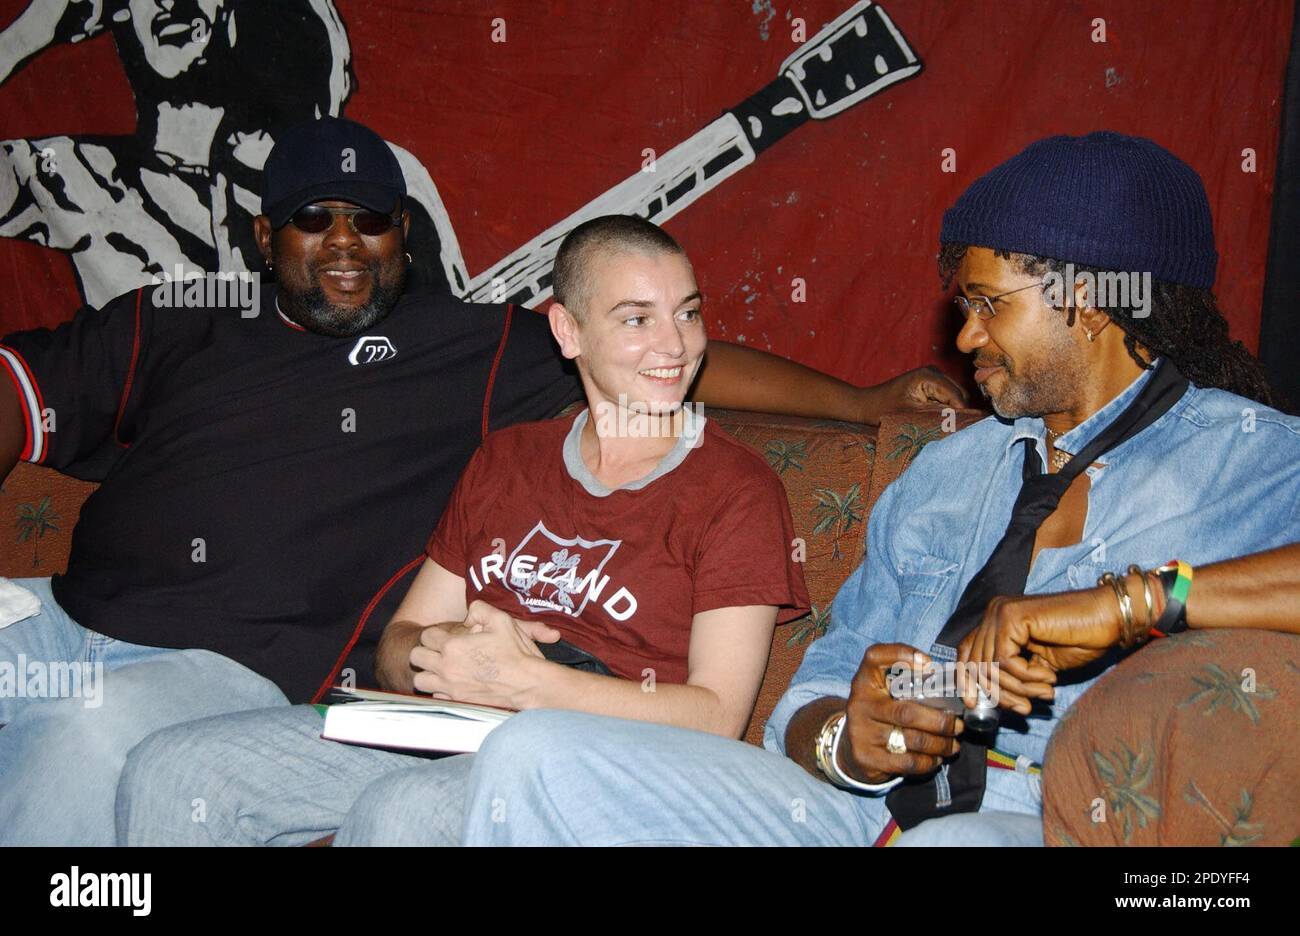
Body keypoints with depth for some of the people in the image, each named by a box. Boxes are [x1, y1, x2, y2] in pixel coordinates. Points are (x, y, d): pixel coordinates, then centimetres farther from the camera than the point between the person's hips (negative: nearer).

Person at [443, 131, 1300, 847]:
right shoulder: (947, 470, 22)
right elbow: (813, 696, 16)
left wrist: (1133, 601, -24)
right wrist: (844, 742, -8)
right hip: (863, 805, 6)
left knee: (954, 843, -42)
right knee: (534, 755, -12)